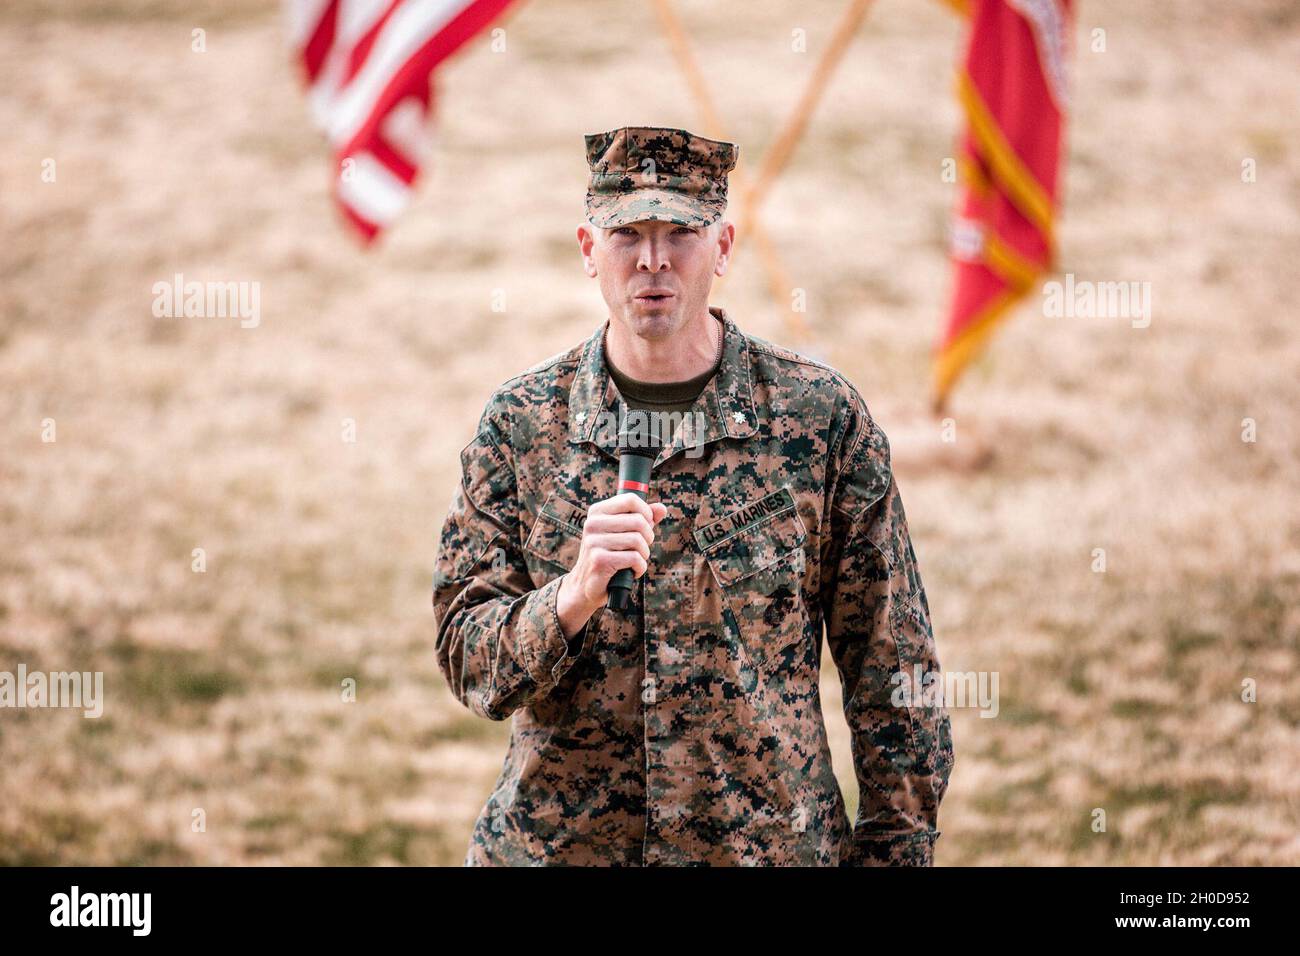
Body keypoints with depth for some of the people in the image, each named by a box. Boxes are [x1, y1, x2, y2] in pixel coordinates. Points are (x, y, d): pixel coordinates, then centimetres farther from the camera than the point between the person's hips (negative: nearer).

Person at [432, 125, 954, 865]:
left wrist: (898, 851, -4)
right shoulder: (519, 423, 0)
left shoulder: (822, 415, -3)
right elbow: (466, 659, -4)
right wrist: (576, 593, -22)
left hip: (775, 845, -1)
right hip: (551, 845, 1)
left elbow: (892, 675, 0)